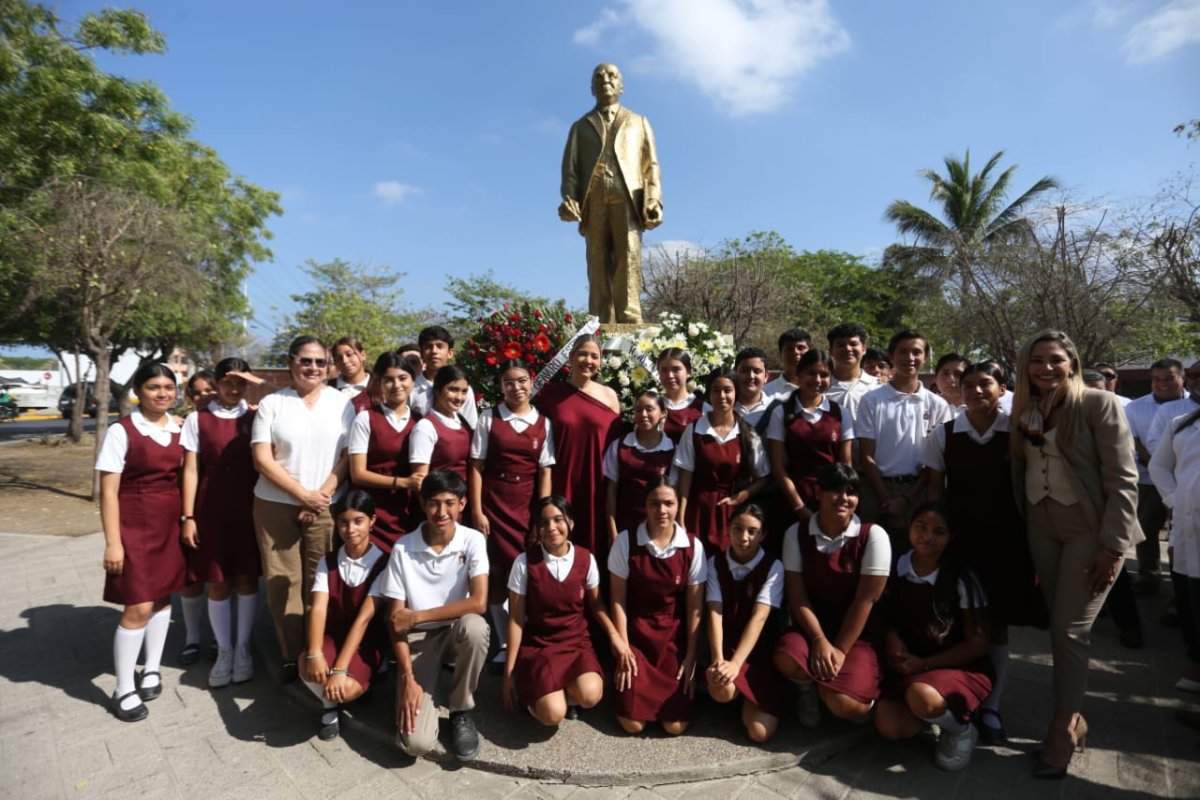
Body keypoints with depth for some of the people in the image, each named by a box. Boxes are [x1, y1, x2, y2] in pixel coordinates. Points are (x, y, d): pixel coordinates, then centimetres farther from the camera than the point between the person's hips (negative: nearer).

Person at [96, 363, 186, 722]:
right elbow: (108, 492, -11)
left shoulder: (180, 428, 2)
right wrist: (112, 542, -12)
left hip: (171, 525, 5)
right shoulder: (122, 431, -10)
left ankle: (152, 668, 30)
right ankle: (124, 690, 13)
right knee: (139, 607, -3)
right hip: (135, 526, -4)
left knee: (163, 597, 12)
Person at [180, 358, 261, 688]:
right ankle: (224, 650, 22)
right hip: (211, 509, 0)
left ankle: (243, 647, 24)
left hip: (250, 508, 1)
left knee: (247, 578, 8)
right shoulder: (197, 420, 2)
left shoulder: (257, 418, 4)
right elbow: (191, 470, 0)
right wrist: (188, 516, -3)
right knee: (217, 582, 7)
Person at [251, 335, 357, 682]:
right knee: (282, 582, 3)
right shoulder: (272, 403, 2)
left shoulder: (341, 402, 4)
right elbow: (262, 459, -4)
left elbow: (349, 456, 1)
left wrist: (322, 495, -9)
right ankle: (291, 656, 16)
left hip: (326, 505, 0)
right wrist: (303, 494, -11)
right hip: (276, 505, 0)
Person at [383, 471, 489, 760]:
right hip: (418, 639, -1)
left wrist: (417, 617, -20)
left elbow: (479, 603, -24)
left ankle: (461, 712, -9)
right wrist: (407, 678, -17)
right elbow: (396, 618, -9)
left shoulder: (473, 541, -13)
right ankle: (423, 691, 17)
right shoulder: (403, 548, -12)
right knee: (415, 742, -19)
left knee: (474, 626, -38)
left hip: (458, 631, 1)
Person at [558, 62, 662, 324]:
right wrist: (569, 199, -6)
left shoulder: (639, 122, 26)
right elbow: (570, 167, 13)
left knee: (628, 258, -17)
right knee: (599, 263, -8)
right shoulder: (581, 126, 27)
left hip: (627, 197, -1)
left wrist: (653, 201, -4)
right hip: (594, 199, 1)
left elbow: (651, 166, 14)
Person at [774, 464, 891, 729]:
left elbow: (865, 599, -12)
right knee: (786, 660, -31)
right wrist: (819, 640, -18)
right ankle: (809, 688, 8)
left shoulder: (873, 536, -12)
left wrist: (840, 650, -14)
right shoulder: (796, 534, -5)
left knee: (843, 705, -24)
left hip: (857, 635, -1)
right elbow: (796, 595, -6)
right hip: (811, 628, 2)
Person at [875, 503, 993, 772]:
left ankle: (962, 730, 0)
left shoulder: (962, 580, -11)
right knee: (889, 725, -21)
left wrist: (924, 663, -15)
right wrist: (897, 654, -13)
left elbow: (977, 643, -8)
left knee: (922, 697, -35)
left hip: (961, 667, -3)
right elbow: (888, 621, 8)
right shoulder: (895, 570, -5)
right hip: (910, 668, 3)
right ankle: (935, 712, 12)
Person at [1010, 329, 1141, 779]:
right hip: (1042, 531, 5)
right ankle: (1073, 719, 24)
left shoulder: (1099, 405, -9)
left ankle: (1063, 728, 11)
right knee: (1060, 629, 10)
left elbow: (1122, 480, -11)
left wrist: (1113, 545, -16)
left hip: (1088, 530, -5)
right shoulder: (1024, 411, 6)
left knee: (1069, 631, -3)